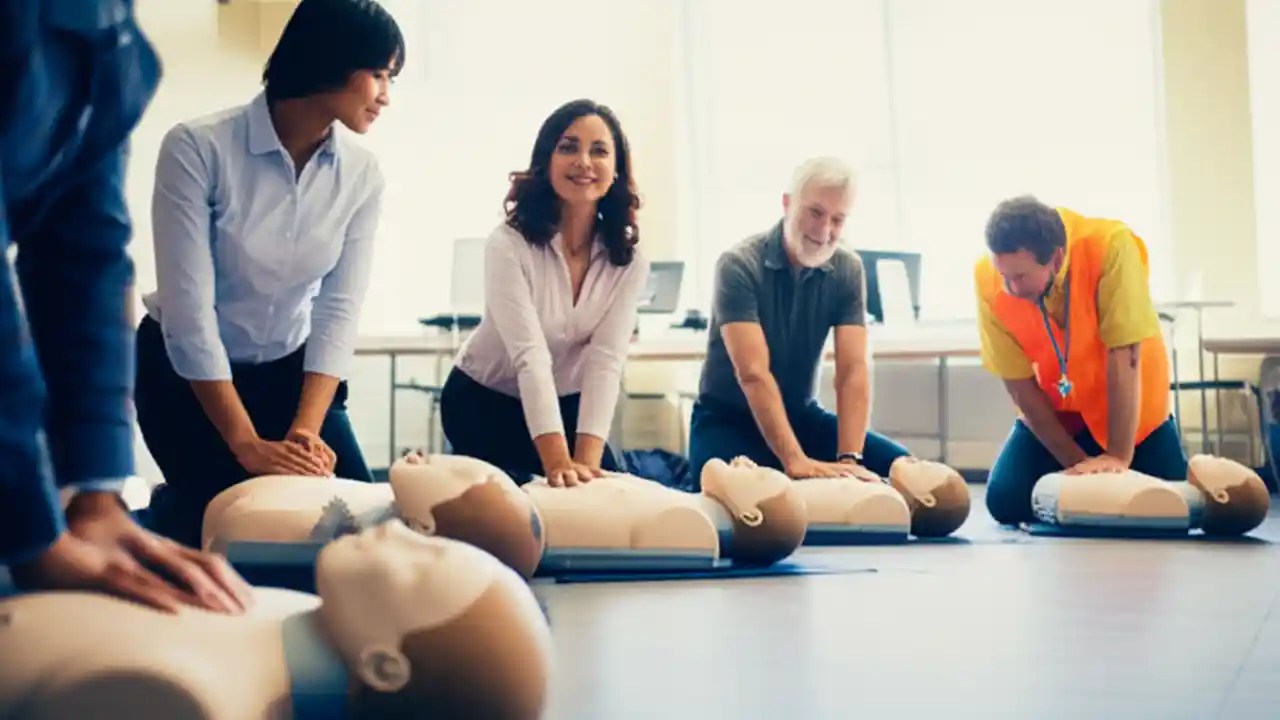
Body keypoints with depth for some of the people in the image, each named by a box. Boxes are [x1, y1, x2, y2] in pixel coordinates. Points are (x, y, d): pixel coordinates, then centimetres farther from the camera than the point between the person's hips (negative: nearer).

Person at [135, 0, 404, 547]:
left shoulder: (361, 174, -11)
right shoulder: (198, 147, -24)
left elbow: (339, 310, -13)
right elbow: (189, 309, -25)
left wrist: (305, 431, -25)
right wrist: (249, 445, -26)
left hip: (288, 369, 4)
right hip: (187, 371, -4)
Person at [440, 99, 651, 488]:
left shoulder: (628, 260, -12)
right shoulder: (509, 245, -25)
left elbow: (605, 360, -22)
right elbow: (530, 354, -35)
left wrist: (587, 460, -36)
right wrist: (557, 462, -45)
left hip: (567, 405, 4)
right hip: (484, 403, -3)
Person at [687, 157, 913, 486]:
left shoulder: (847, 269, -7)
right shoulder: (739, 265, -21)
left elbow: (853, 369, -16)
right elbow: (753, 373, -31)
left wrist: (849, 457, -31)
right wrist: (795, 460, -42)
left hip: (801, 416, 4)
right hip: (728, 418, -4)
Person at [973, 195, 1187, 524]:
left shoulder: (1110, 247, -32)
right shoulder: (988, 279, -24)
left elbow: (1123, 356, -31)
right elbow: (1019, 384, -18)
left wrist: (1118, 456, -31)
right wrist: (1077, 462, -18)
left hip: (1128, 408, -1)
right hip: (1052, 411, 1)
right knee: (1006, 501, -14)